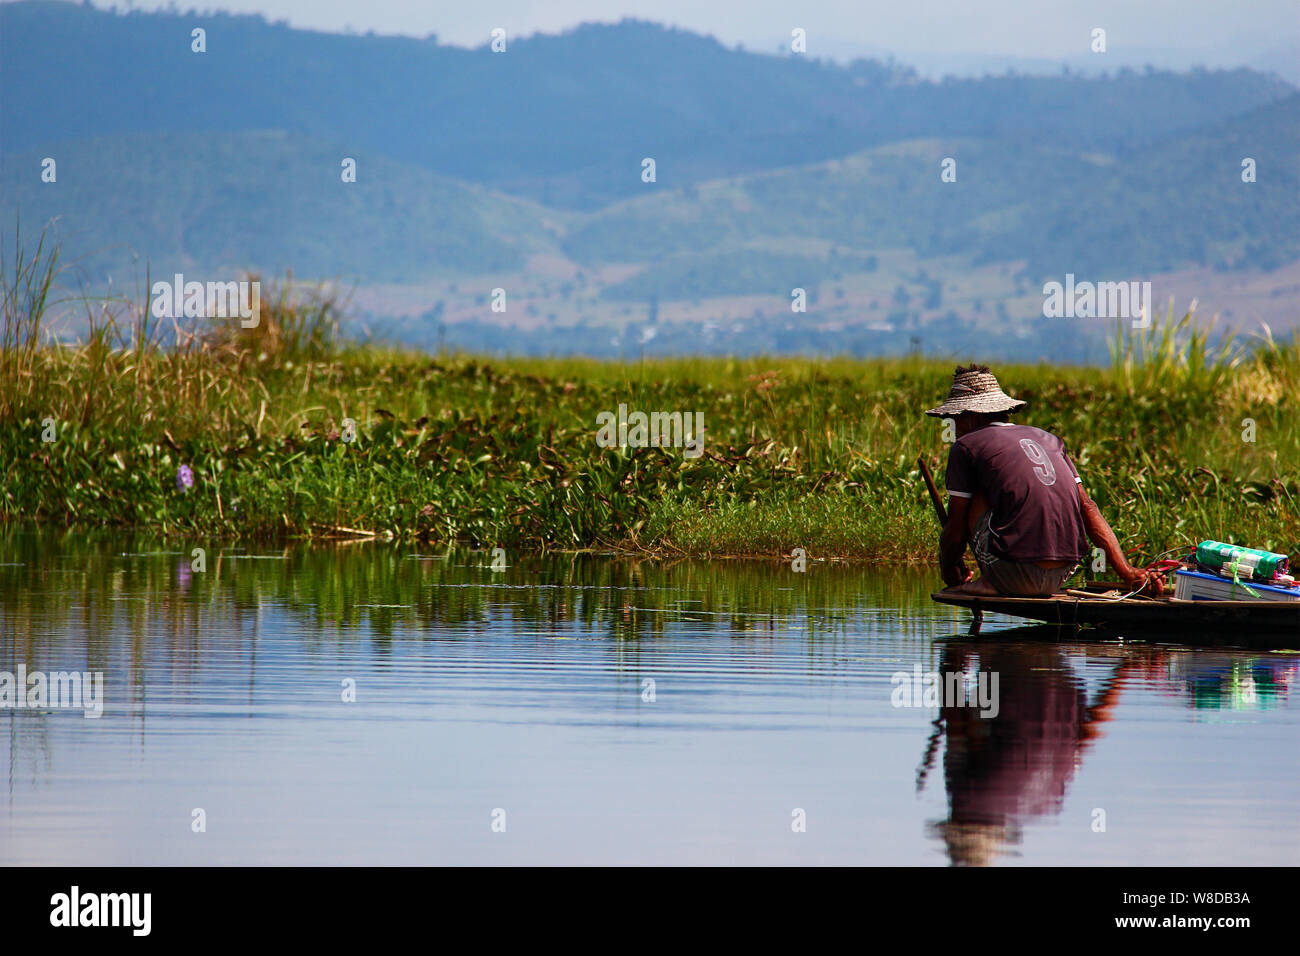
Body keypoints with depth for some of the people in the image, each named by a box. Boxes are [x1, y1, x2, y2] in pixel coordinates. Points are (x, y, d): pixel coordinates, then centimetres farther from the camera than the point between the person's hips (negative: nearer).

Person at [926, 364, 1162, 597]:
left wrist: (949, 570, 27)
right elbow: (1087, 508, 14)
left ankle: (990, 582, 6)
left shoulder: (966, 446, 6)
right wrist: (1127, 572, 8)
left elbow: (955, 532, 6)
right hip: (1061, 577, 6)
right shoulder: (1049, 440, 21)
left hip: (1015, 576, -6)